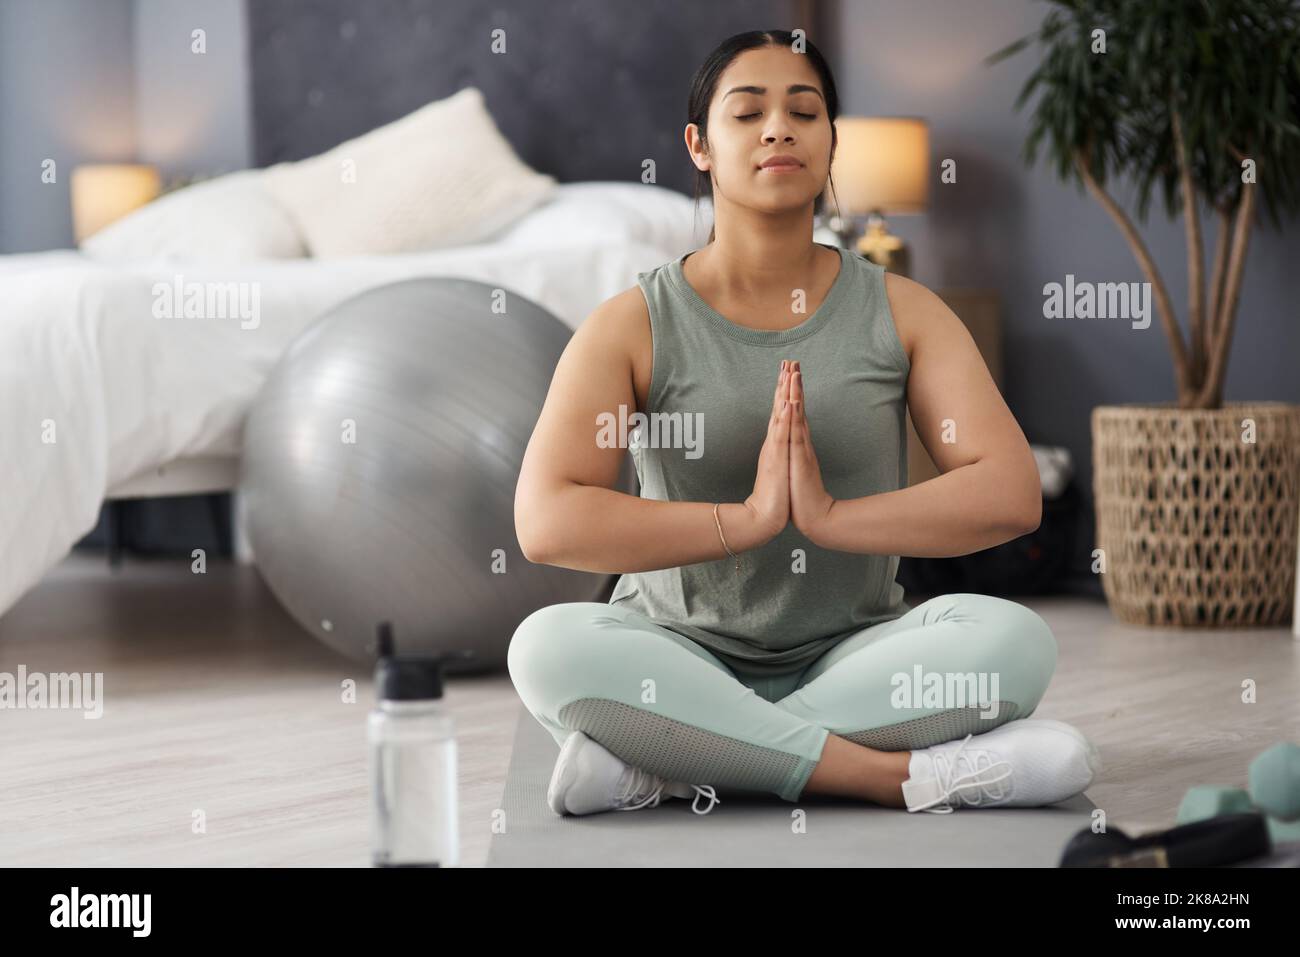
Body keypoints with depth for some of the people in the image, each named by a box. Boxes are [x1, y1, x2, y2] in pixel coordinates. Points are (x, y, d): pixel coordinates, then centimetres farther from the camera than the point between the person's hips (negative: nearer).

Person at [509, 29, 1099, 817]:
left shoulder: (901, 311, 3)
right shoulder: (633, 325, -2)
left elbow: (1012, 495, -10)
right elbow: (546, 522, -17)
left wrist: (830, 515, -22)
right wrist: (747, 518, -23)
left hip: (853, 658, 2)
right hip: (683, 657, -1)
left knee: (1014, 638, -28)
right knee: (550, 645, -33)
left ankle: (663, 768, -28)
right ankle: (905, 775, -31)